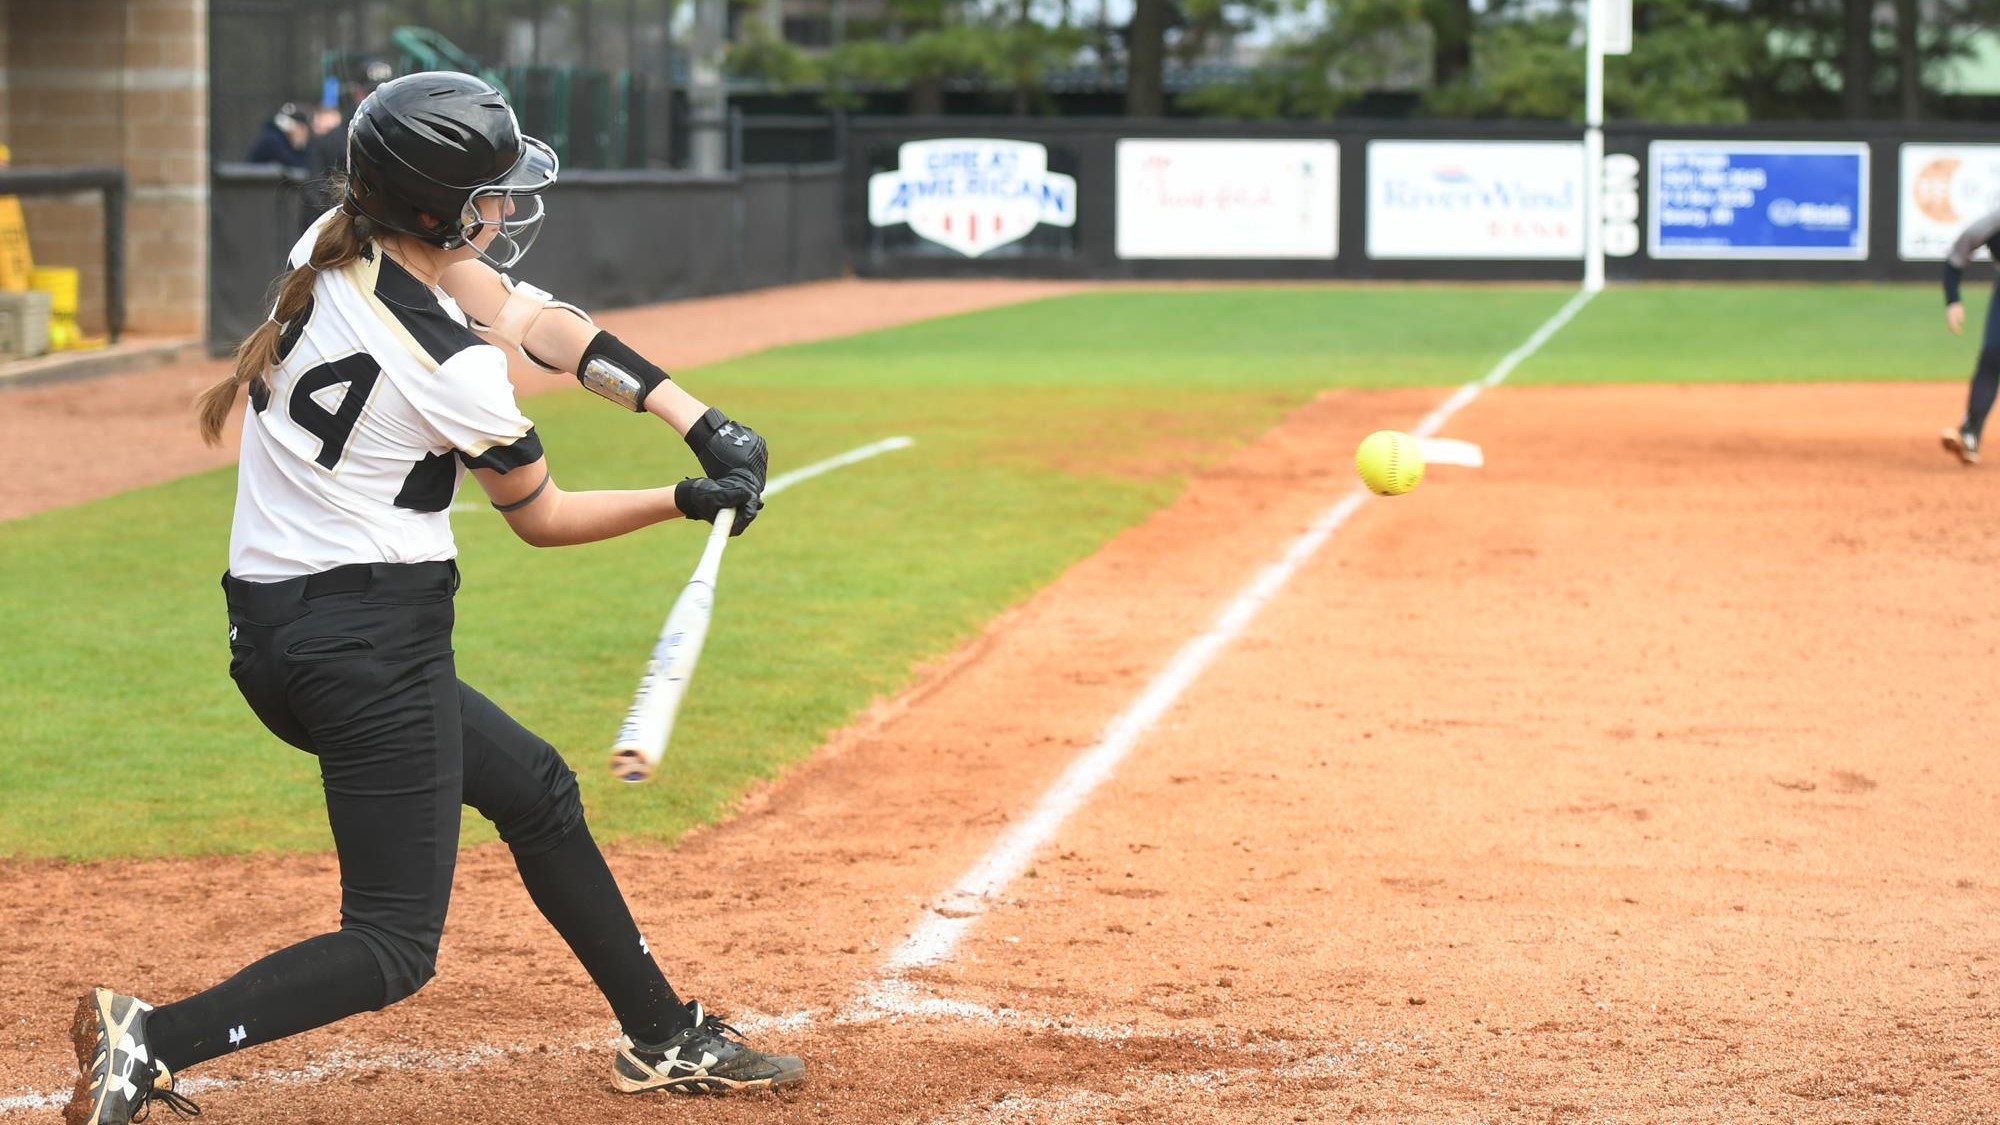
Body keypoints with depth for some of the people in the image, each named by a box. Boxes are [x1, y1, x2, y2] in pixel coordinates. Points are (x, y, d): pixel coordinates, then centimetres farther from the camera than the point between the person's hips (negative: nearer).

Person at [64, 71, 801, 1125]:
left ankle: (664, 1038, 35)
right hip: (370, 645, -10)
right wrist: (687, 502, 9)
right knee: (396, 942, -4)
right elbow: (542, 518, -4)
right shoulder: (449, 366, -21)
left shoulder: (331, 250, 1)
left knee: (535, 788, 24)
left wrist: (702, 425, 1)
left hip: (271, 632, 10)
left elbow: (543, 319, 5)